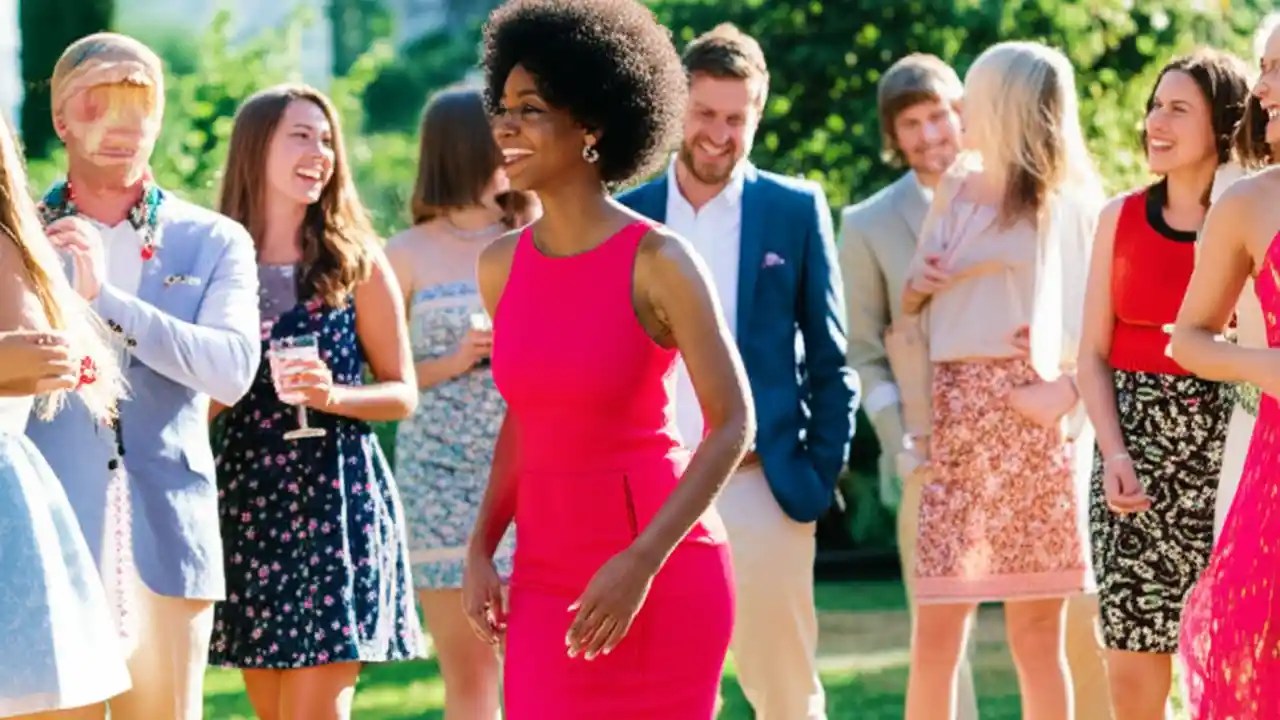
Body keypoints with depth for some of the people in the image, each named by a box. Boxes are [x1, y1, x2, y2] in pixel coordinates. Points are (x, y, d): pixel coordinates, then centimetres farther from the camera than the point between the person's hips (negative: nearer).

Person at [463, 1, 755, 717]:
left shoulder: (658, 260, -11)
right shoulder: (502, 264, 5)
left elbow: (734, 424, -11)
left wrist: (641, 561, -19)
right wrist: (482, 547, 6)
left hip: (662, 573, -5)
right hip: (550, 573, 5)